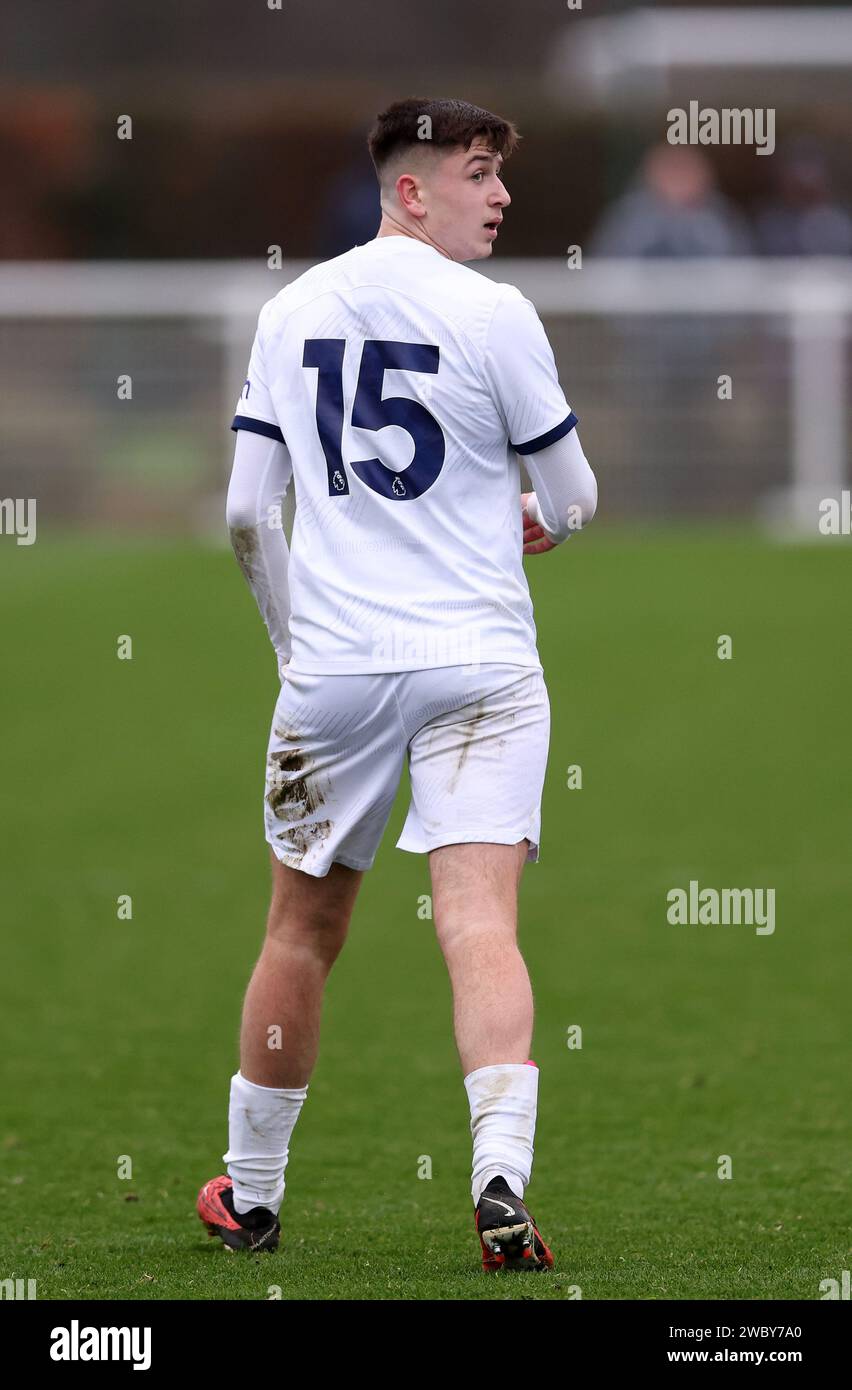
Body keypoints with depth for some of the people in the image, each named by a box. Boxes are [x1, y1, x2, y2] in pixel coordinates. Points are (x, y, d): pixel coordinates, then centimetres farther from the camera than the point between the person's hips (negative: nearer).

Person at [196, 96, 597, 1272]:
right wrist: (536, 524, 24)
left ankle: (251, 1193, 27)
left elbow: (247, 512, 11)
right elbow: (574, 502, 1)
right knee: (481, 923, -11)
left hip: (332, 668, 4)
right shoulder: (490, 314, -6)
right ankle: (501, 1175, -28)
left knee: (303, 931, 16)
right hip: (480, 665, -4)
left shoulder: (291, 312, 9)